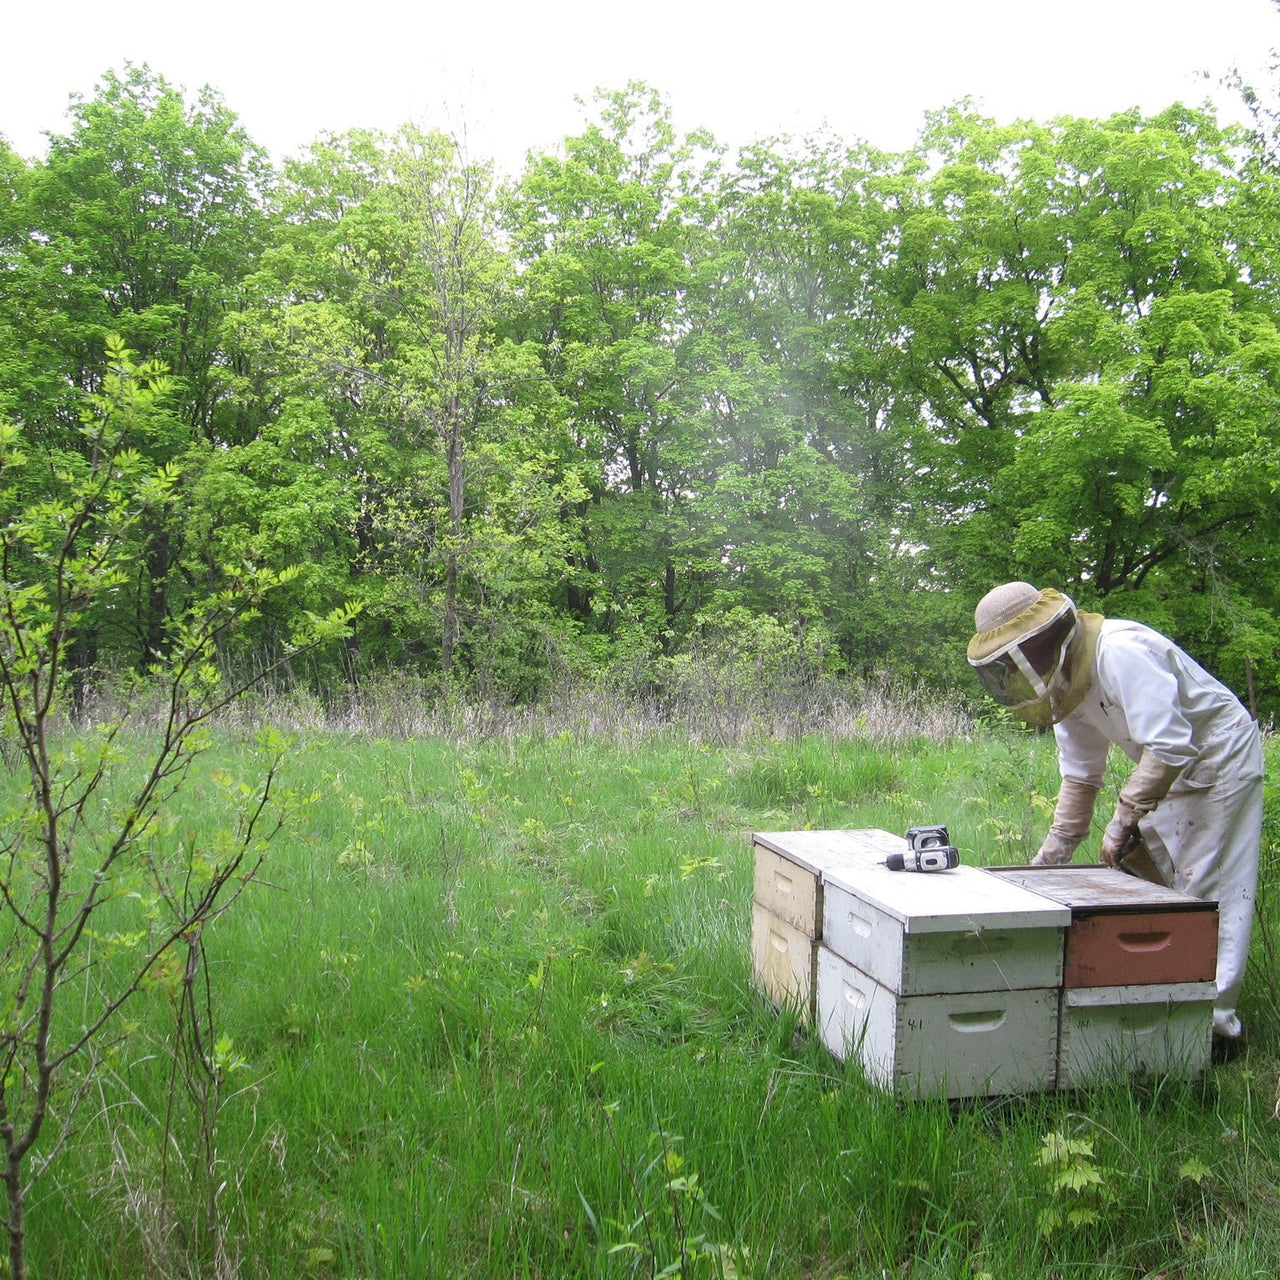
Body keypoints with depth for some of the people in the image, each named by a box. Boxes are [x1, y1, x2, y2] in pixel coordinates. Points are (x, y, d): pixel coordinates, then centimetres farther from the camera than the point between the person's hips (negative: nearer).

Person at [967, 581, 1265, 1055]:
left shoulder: (1120, 653, -31)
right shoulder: (1064, 682, -1)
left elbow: (1169, 746, -34)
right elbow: (1080, 779, 5)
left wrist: (1123, 820, -28)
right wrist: (1048, 860, 3)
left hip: (1220, 758, -9)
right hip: (1169, 769, 9)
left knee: (1210, 891, -6)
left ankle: (1216, 1023, 2)